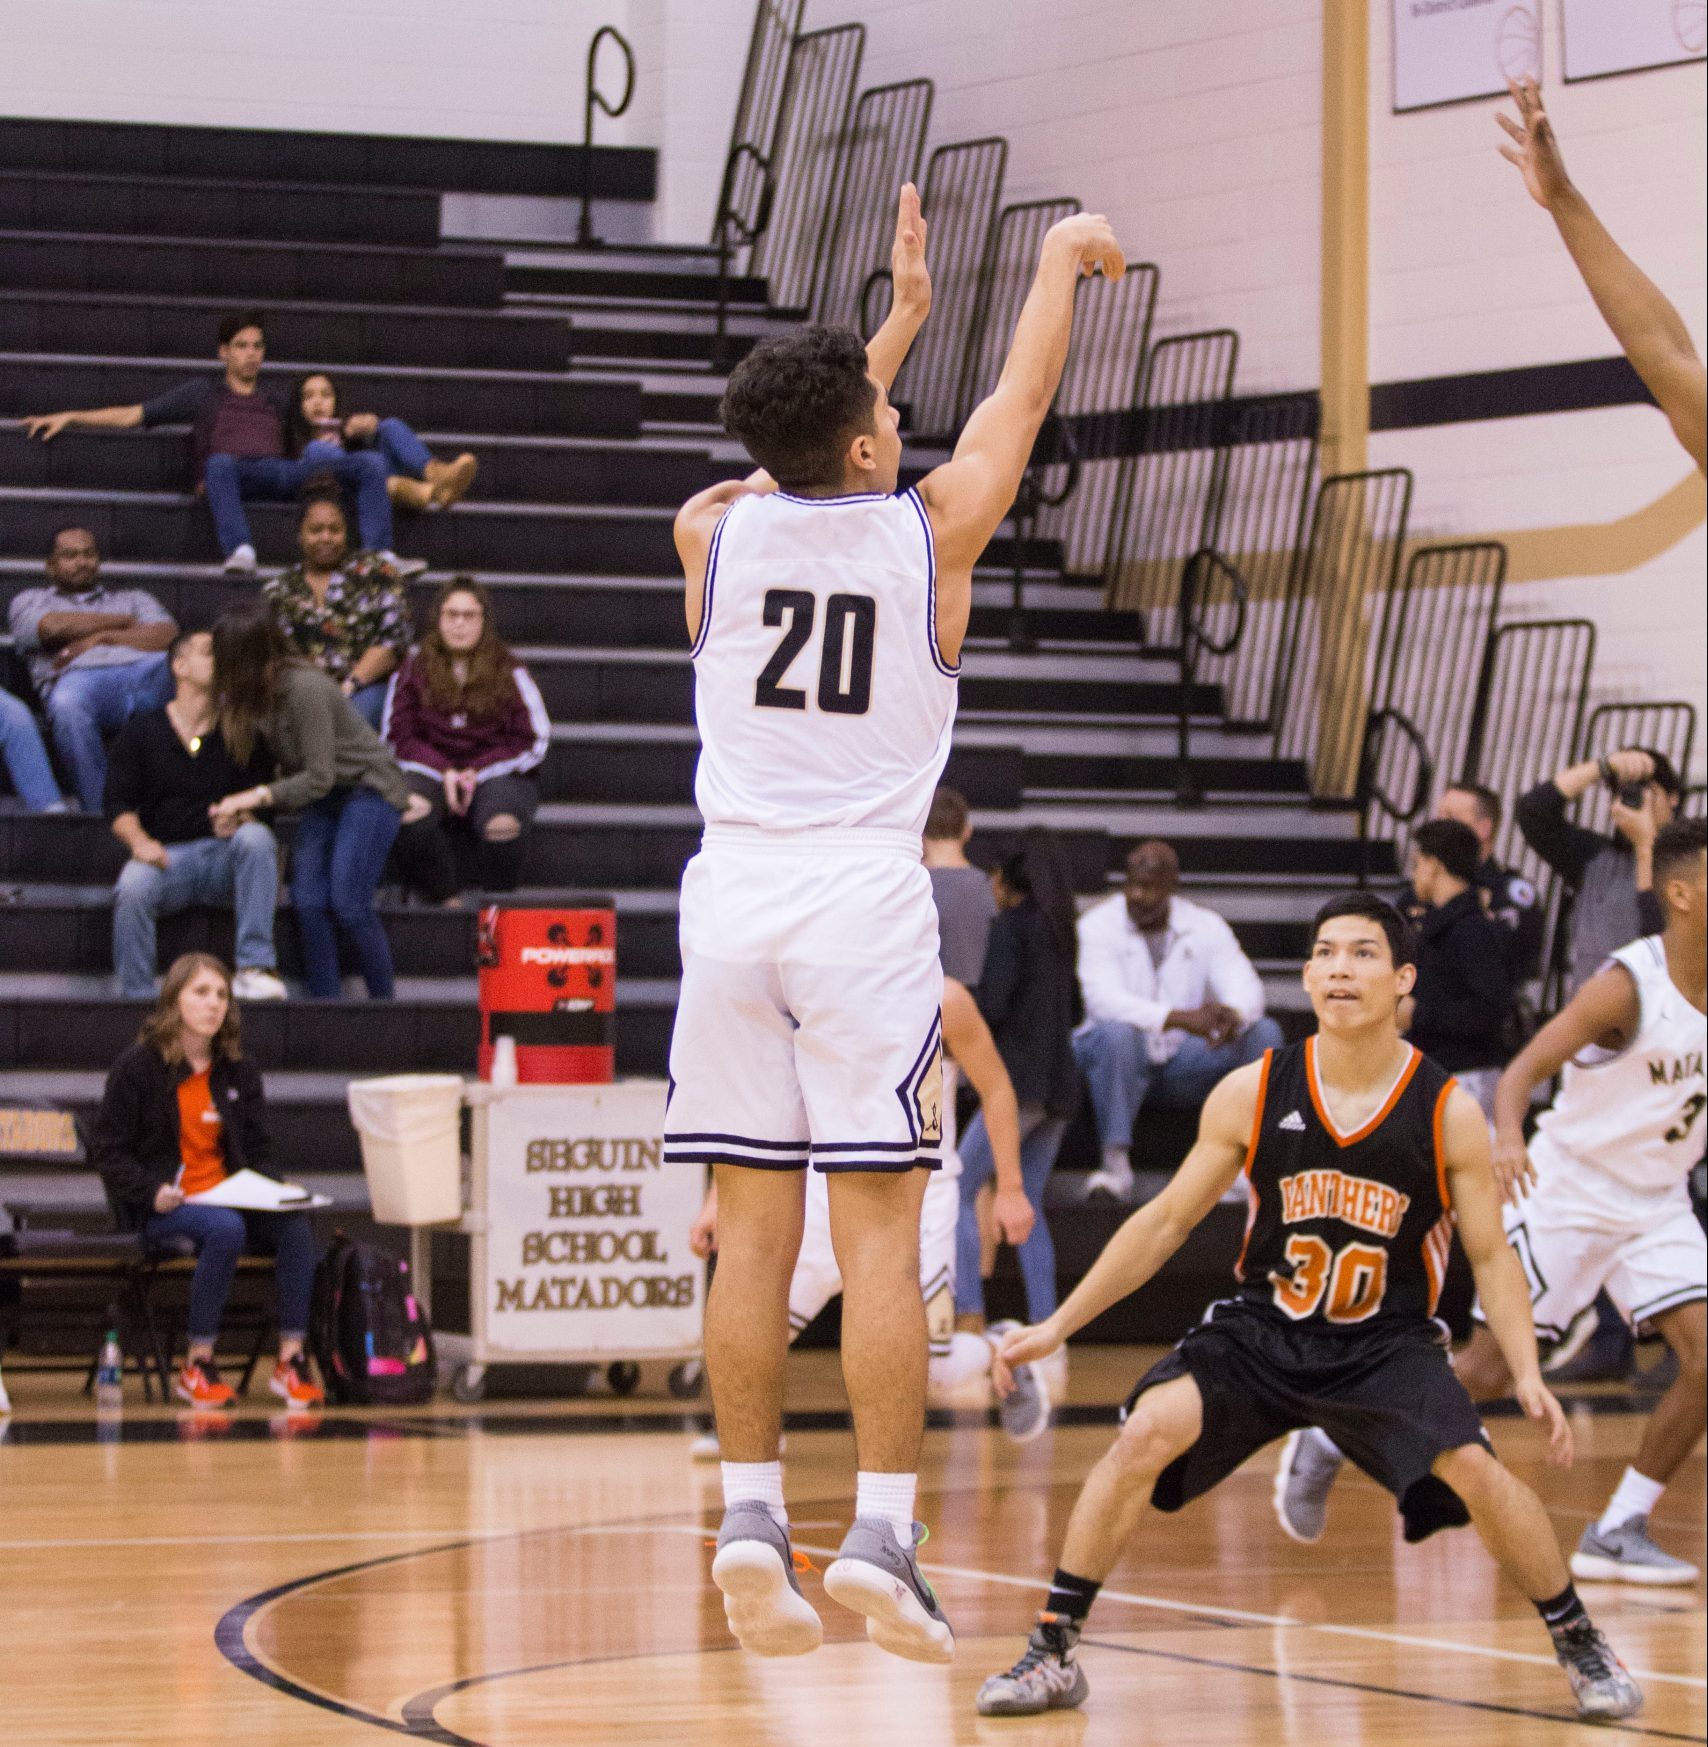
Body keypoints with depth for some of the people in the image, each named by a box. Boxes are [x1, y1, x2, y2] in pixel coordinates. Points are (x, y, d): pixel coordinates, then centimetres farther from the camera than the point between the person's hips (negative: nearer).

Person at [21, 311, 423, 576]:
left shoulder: (274, 404, 36)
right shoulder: (203, 393, 25)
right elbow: (131, 415, 22)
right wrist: (68, 418, 15)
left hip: (284, 472, 3)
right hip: (238, 475, -3)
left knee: (370, 462, -17)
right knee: (220, 463, -42)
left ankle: (379, 555, -34)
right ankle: (240, 552, -58)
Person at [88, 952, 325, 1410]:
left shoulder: (238, 1072, 13)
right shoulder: (137, 1067, -2)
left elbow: (259, 1149, 18)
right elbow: (107, 1149, -2)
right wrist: (152, 1192, -18)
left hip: (229, 1198, 5)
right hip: (163, 1210, -5)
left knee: (296, 1225, -26)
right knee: (225, 1228, -37)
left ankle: (291, 1360, -23)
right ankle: (197, 1368, -27)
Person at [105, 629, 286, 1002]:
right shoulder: (139, 733, 9)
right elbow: (118, 806, 4)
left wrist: (240, 817, -17)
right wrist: (139, 841, -18)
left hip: (225, 855, 1)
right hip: (166, 855, -1)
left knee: (257, 838, -33)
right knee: (133, 886, -35)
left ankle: (255, 967, -36)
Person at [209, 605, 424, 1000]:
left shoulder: (303, 689, -28)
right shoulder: (257, 693, -4)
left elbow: (318, 777, -25)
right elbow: (294, 766, 2)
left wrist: (256, 797, -26)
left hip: (369, 789, -7)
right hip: (323, 797, 7)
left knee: (348, 902, -16)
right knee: (307, 900, -7)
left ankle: (384, 999, -4)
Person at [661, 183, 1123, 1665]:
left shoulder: (715, 527, 5)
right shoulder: (931, 527, -1)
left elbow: (815, 467, 28)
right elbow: (1027, 394, 16)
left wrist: (898, 317, 40)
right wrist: (1064, 260, 34)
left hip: (732, 892, 3)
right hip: (865, 897, -3)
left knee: (754, 1231, 5)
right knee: (879, 1231, -4)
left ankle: (751, 1519, 2)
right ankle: (882, 1535, -8)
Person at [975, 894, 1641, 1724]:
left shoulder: (1448, 1113, -11)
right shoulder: (1251, 1093, -8)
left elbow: (1491, 1257, -2)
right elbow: (1166, 1221, 2)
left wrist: (1527, 1375, -17)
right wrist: (1057, 1326, 0)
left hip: (1388, 1344, -1)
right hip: (1259, 1331, 1)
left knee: (1476, 1470, -23)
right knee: (1145, 1434, -23)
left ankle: (1580, 1646, 3)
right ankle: (1052, 1654, -10)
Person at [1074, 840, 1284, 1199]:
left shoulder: (1206, 926, 1)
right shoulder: (1098, 924, -9)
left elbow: (1247, 989, -11)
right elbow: (1103, 999, -26)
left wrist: (1233, 1014, -39)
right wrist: (1180, 1018, -41)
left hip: (1181, 1065, 3)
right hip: (1120, 1061, -3)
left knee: (1264, 1033, -18)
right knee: (1117, 1033, -38)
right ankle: (1116, 1164, -33)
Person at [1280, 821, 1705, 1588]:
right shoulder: (1628, 984, -22)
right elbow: (1523, 1071, -25)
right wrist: (1506, 1137, -45)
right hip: (1568, 1192, -6)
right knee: (1487, 1372, -2)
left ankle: (1618, 1532, -2)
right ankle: (1326, 1446, 19)